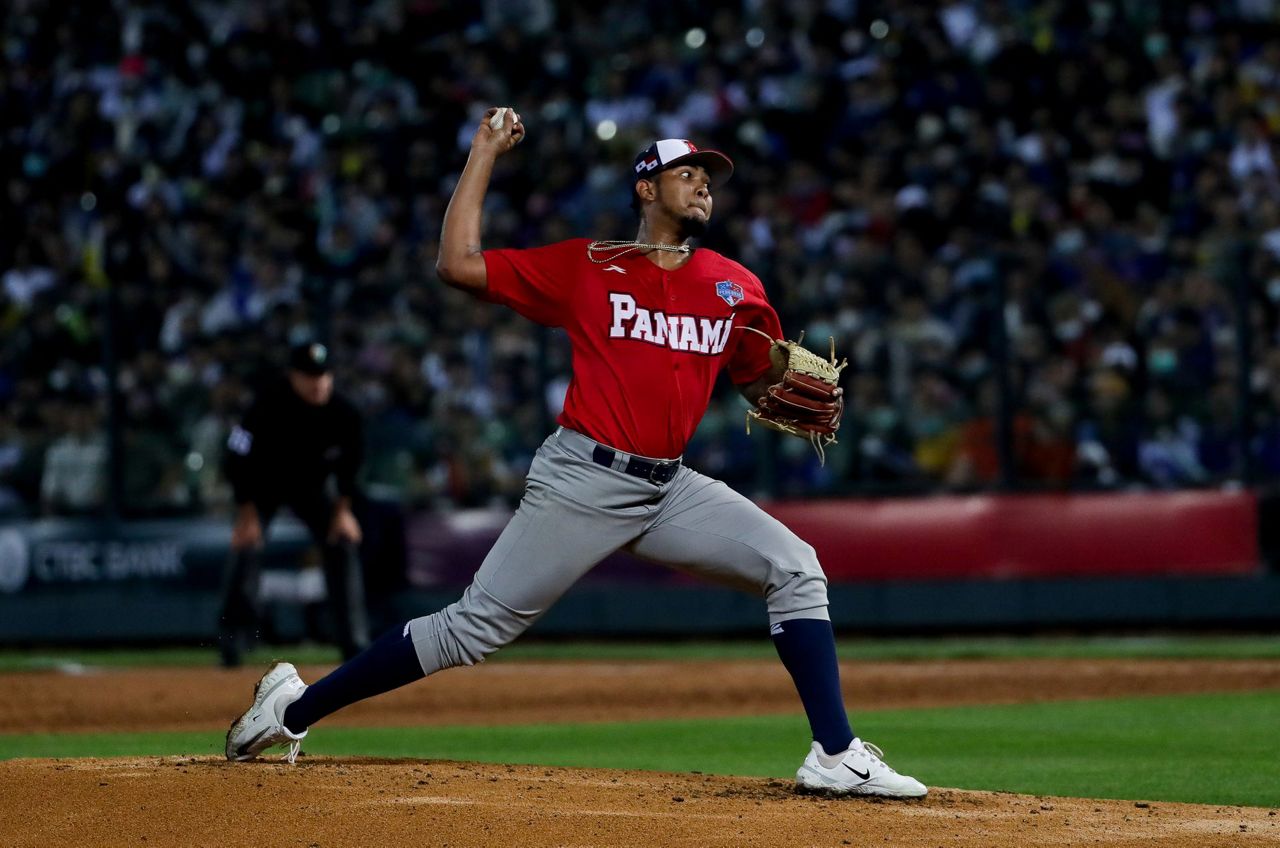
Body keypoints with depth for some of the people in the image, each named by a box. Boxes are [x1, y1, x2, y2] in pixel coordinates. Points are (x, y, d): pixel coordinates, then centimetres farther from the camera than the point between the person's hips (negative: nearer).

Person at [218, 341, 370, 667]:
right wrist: (247, 514, -24)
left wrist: (342, 510, -5)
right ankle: (232, 640, -13)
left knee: (343, 543, -7)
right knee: (247, 547, -20)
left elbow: (348, 463, -4)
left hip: (311, 486, 3)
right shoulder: (268, 407, -32)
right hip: (263, 484, -3)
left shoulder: (343, 413, -22)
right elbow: (238, 458, -25)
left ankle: (354, 643, -2)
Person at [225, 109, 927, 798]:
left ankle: (836, 756, -12)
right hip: (583, 483, -5)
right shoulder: (586, 267, 0)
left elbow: (758, 384, 21)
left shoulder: (735, 288, 11)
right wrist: (484, 154, 1)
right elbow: (458, 265, -4)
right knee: (475, 627, -6)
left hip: (670, 490, 5)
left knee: (795, 568, -10)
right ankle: (297, 708, 4)